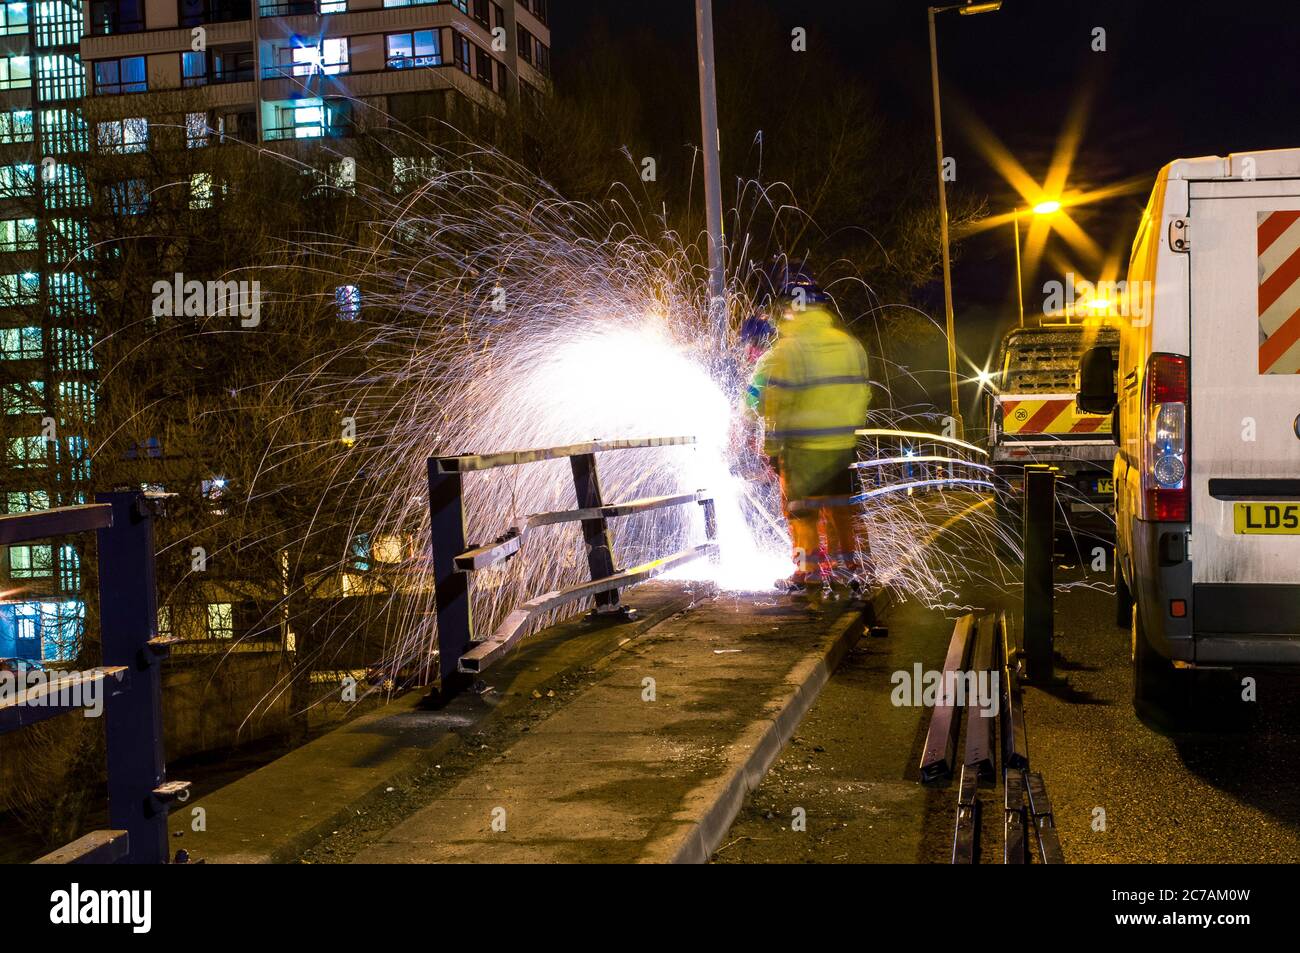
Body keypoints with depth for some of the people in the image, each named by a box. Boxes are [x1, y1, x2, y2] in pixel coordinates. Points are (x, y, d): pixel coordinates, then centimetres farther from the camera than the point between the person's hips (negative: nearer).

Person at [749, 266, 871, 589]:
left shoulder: (789, 348, -14)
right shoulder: (851, 344, 5)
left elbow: (776, 403, -14)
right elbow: (862, 391, 11)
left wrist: (772, 447, -7)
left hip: (803, 446, -6)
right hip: (843, 444, 6)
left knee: (802, 509, 4)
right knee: (839, 506, 16)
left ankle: (809, 570, 4)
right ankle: (846, 563, 21)